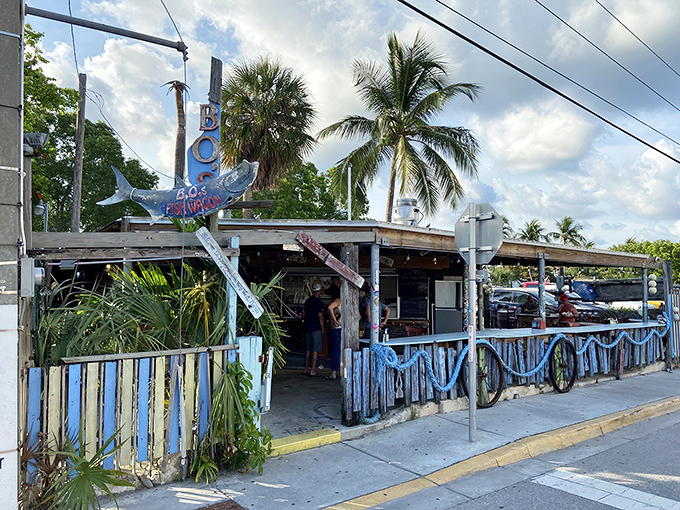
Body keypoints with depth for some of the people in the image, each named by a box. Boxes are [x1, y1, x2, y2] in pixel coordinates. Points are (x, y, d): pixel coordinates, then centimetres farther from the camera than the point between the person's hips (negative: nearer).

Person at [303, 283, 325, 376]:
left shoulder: (307, 301, 11)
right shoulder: (318, 302, -12)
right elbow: (320, 317, -14)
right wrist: (322, 329, -6)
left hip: (307, 328, 8)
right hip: (316, 328, -7)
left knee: (308, 349, 12)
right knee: (315, 350, -3)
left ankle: (306, 369, 17)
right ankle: (312, 371, -3)